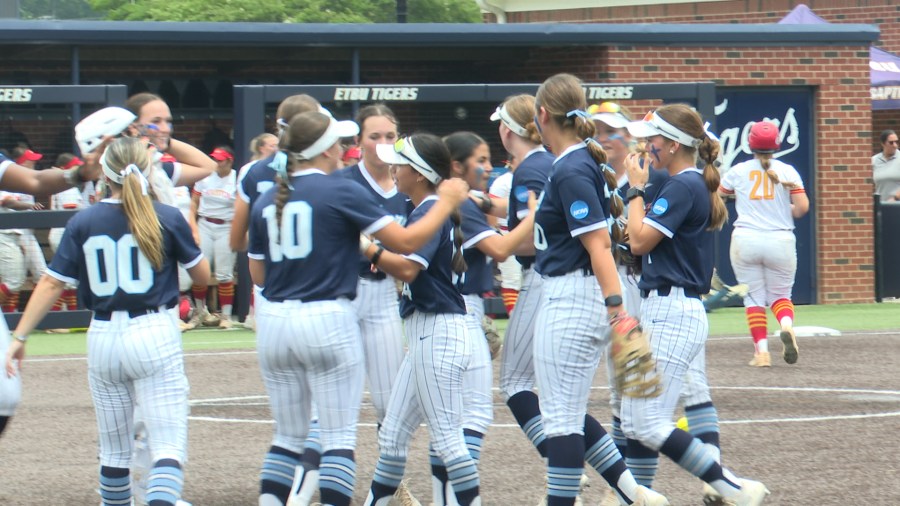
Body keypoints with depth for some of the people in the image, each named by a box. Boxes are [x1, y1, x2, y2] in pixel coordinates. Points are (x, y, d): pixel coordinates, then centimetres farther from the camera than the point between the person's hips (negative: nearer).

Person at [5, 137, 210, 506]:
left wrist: (19, 337, 3)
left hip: (103, 338, 3)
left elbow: (52, 284, -1)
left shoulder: (83, 223, 0)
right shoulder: (168, 219, -5)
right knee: (169, 445, -7)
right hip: (155, 336, -3)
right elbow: (202, 275, 7)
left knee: (114, 451, 17)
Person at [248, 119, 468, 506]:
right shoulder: (342, 193, -7)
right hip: (327, 320, -5)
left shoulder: (265, 202, 8)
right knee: (339, 435, -2)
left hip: (274, 322, 5)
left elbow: (258, 275, 14)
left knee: (288, 436, 13)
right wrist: (447, 202, 6)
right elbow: (406, 242, -7)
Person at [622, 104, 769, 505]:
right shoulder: (694, 185, 16)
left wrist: (636, 188, -5)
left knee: (649, 425, -12)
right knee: (633, 422, 12)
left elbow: (640, 240, -16)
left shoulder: (682, 187, -14)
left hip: (672, 315, -11)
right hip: (662, 311, 11)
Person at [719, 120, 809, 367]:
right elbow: (802, 207, -6)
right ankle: (786, 325, -18)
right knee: (780, 294, 14)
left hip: (745, 240, 0)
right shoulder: (787, 171, 0)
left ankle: (761, 351, -2)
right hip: (780, 242, 0)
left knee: (753, 298, 9)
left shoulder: (738, 171, 3)